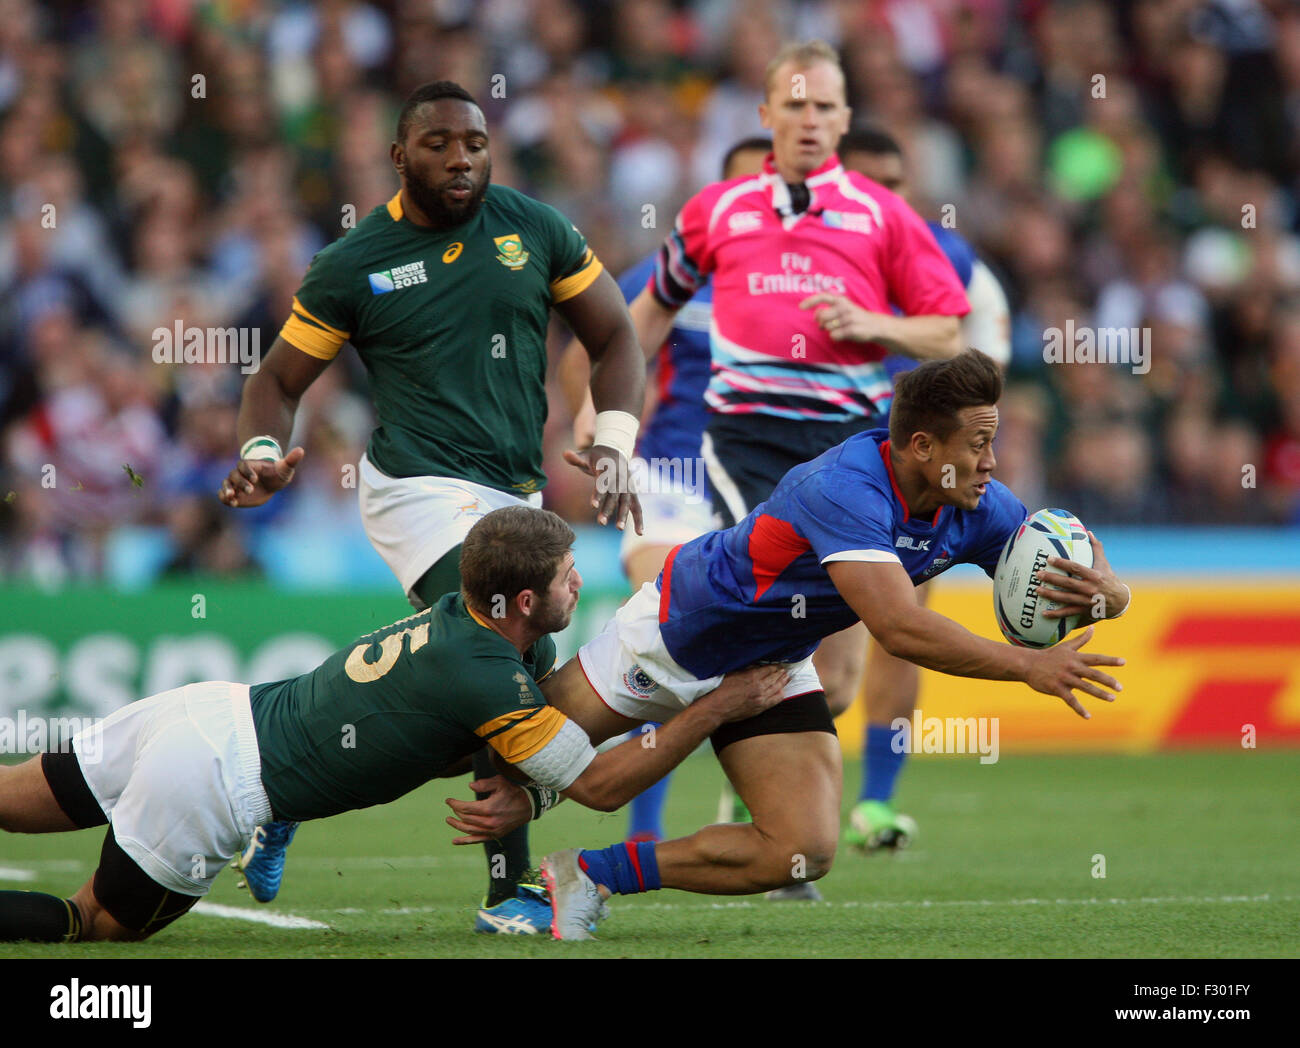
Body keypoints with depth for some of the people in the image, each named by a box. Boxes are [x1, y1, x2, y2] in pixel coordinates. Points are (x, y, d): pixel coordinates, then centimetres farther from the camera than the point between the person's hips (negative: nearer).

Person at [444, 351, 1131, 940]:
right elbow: (899, 628, -45)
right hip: (677, 632, -6)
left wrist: (1101, 591, -35)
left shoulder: (979, 509, -16)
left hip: (774, 669, 6)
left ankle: (595, 875, -1)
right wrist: (1027, 666, -43)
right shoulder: (844, 488, -38)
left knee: (804, 854, -12)